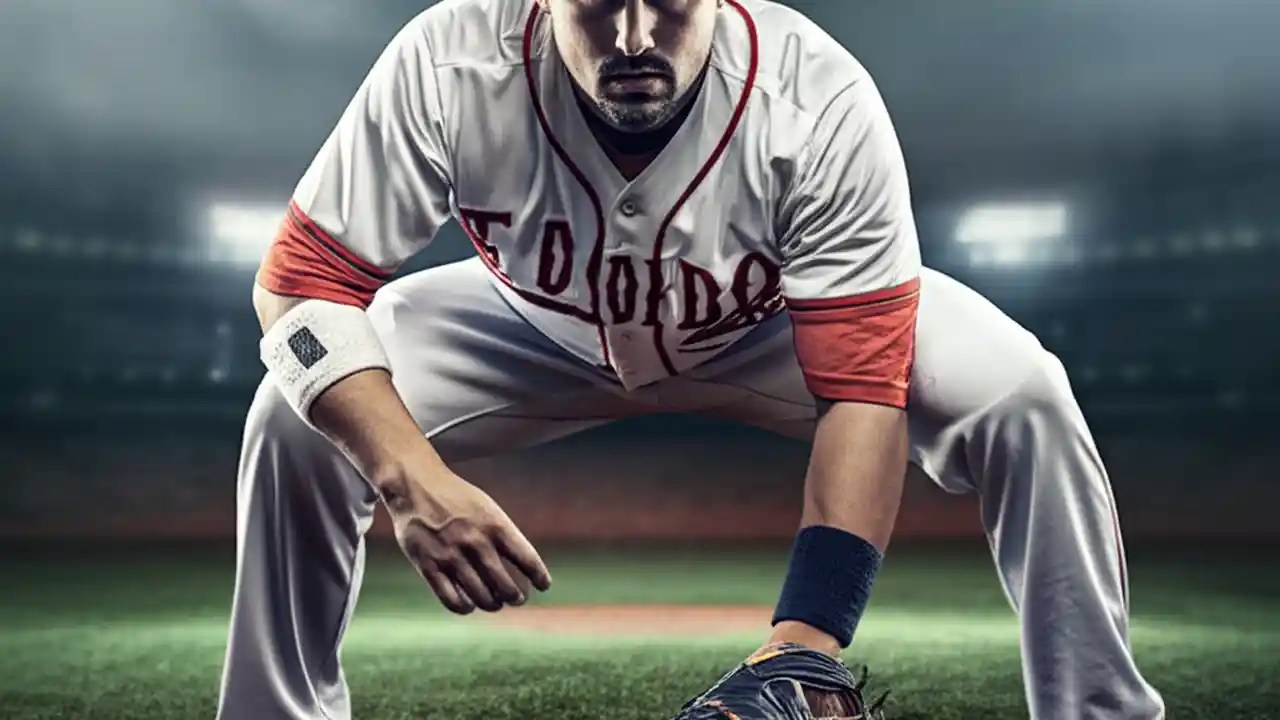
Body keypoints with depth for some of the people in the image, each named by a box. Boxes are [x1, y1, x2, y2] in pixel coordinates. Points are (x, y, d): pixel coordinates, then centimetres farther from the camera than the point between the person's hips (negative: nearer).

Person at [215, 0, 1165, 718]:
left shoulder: (821, 102, -35)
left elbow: (861, 388, -34)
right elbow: (303, 279, -26)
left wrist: (805, 640, -43)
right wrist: (408, 478, -42)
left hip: (783, 326, 0)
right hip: (540, 329, 1)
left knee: (1022, 397, -24)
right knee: (301, 420, -18)